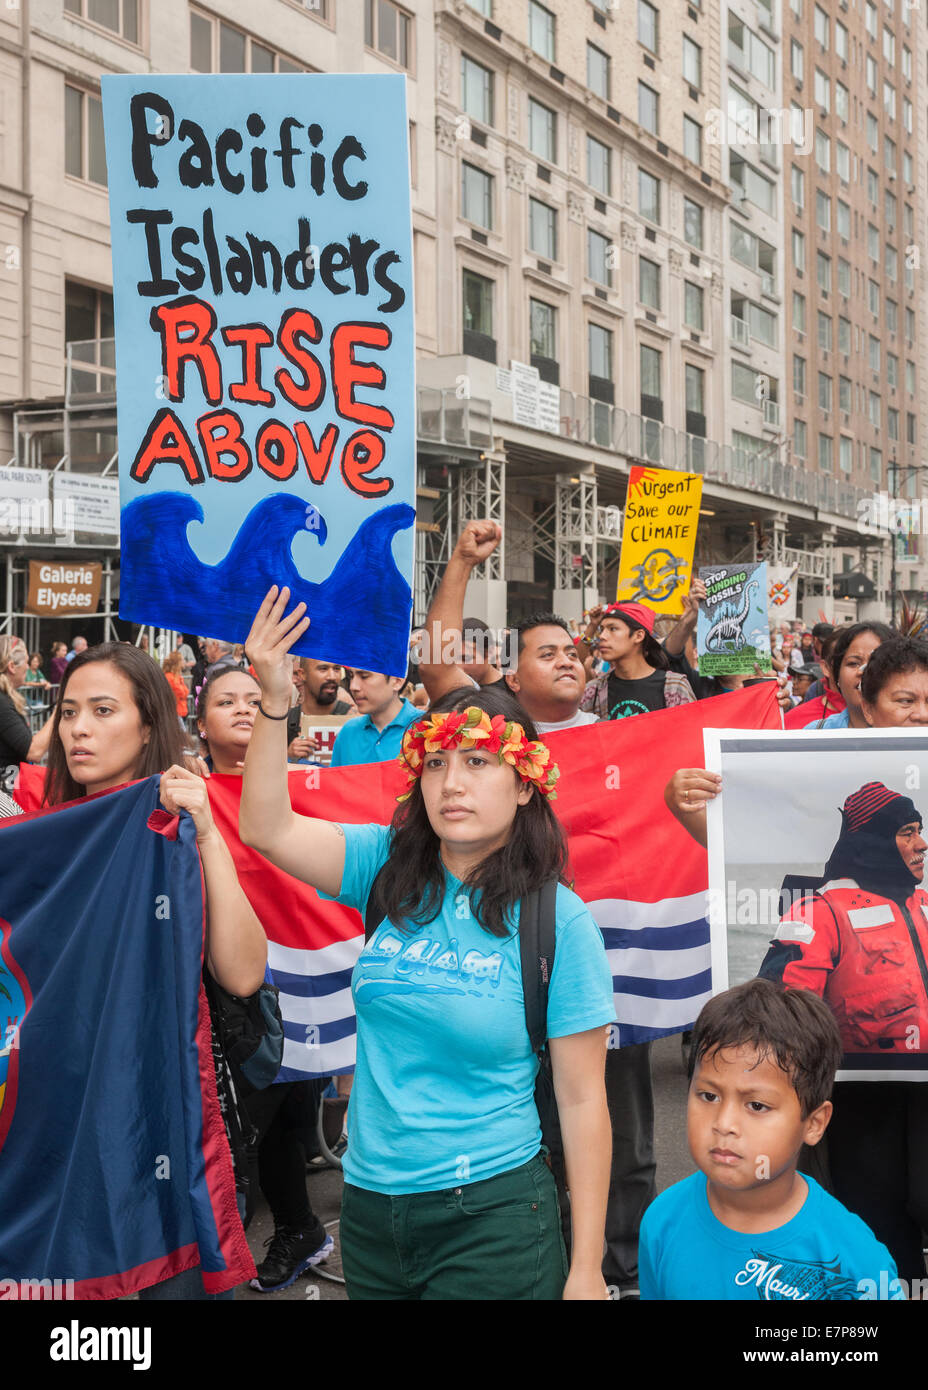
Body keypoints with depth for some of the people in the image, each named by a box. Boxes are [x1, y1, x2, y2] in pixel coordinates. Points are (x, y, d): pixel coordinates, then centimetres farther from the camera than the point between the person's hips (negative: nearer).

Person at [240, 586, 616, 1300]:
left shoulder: (558, 921, -10)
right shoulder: (390, 868, 0)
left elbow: (581, 1099, -8)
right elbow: (265, 827, -8)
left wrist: (586, 1269, -8)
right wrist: (273, 699, -20)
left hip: (490, 1215, -4)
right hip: (369, 1207, 4)